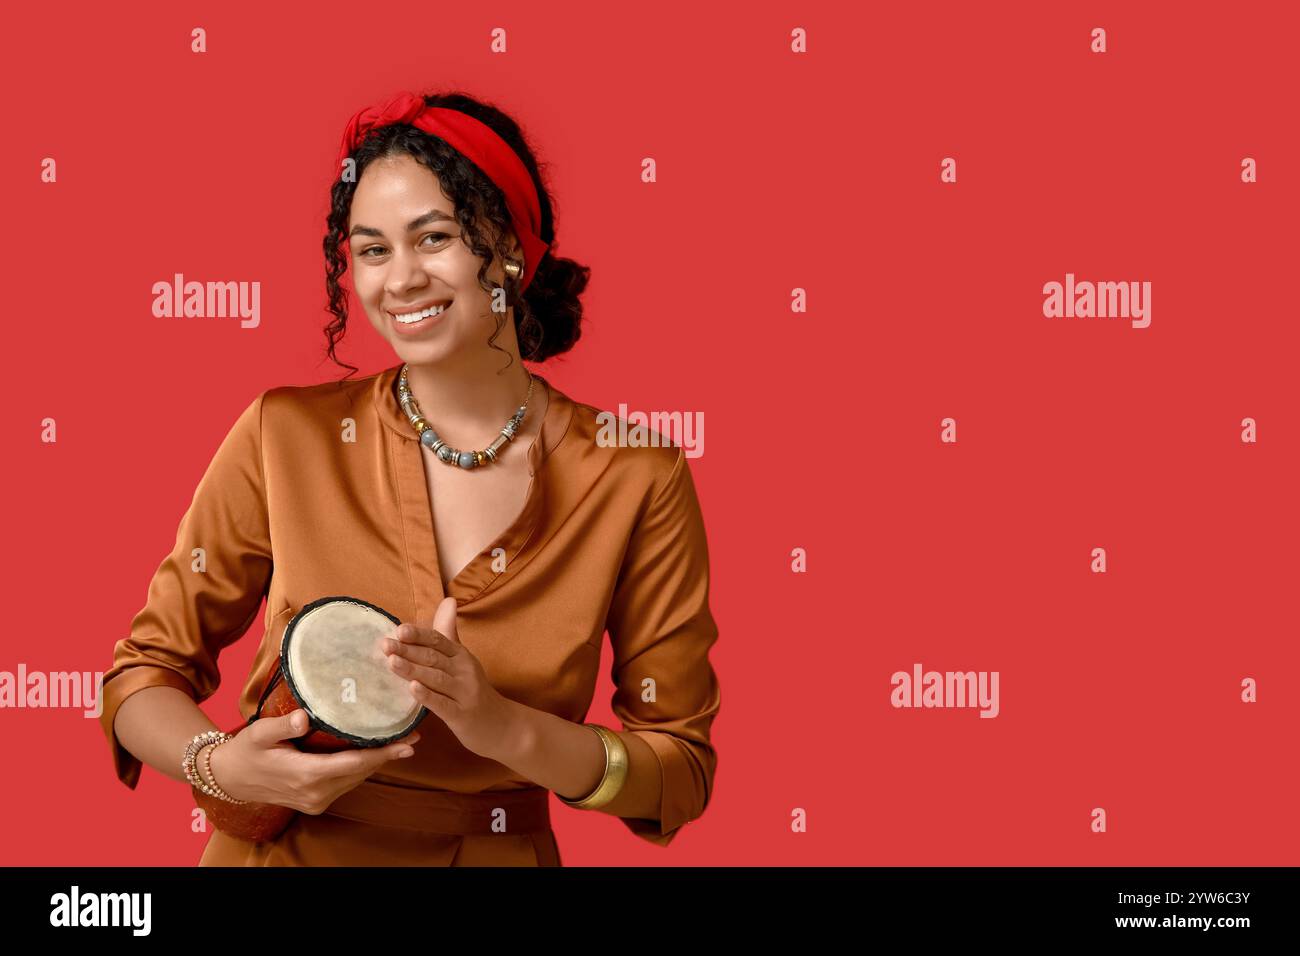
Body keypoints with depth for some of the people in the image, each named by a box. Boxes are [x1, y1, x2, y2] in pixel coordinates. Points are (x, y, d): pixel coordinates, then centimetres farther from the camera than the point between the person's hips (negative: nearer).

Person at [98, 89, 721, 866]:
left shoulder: (635, 483, -6)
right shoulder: (286, 438, -5)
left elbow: (683, 773, -3)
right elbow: (146, 668, 4)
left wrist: (508, 728, -18)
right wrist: (221, 765, -16)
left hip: (499, 852, 0)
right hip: (283, 849, 1)